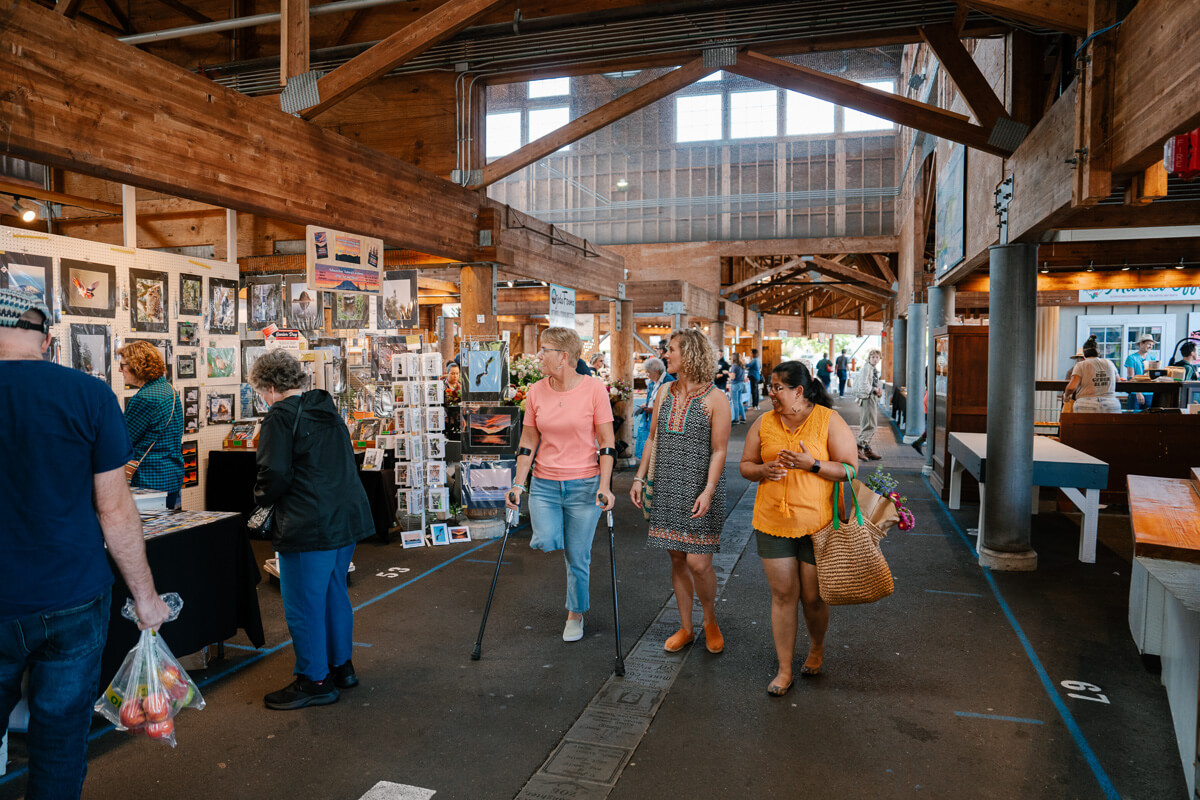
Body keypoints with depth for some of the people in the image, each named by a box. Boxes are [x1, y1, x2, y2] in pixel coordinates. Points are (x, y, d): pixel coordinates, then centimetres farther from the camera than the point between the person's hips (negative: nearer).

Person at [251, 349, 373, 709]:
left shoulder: (281, 417, -13)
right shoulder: (328, 411, 13)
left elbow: (275, 474, -20)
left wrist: (262, 495, 3)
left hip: (309, 527, -9)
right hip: (348, 517, 9)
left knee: (303, 605, 4)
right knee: (334, 593, 21)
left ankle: (314, 681, 15)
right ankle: (341, 666, 32)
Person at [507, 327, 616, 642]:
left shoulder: (594, 388, -9)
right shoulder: (536, 391, 1)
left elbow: (606, 441, -6)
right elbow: (528, 441, 6)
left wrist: (605, 486, -13)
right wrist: (518, 484, 0)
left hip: (584, 484, -3)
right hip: (544, 483, 3)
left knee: (577, 558, 4)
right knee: (545, 541, -21)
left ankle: (575, 615, 29)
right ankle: (575, 548, 15)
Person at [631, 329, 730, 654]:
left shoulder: (715, 399, -7)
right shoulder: (664, 394, 10)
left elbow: (719, 451, -10)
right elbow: (653, 439, 16)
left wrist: (708, 491, -19)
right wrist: (639, 477, 10)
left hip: (699, 490, -5)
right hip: (667, 488, 5)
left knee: (698, 562, -6)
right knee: (677, 560, 10)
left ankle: (710, 621, 21)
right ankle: (685, 628, 24)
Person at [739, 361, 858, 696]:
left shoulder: (829, 421, -6)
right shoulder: (764, 423, 5)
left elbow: (851, 469, -8)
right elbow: (744, 465, 11)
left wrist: (812, 464, -21)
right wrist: (763, 470, -11)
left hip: (817, 525, -2)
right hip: (772, 523, 3)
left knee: (813, 597, 9)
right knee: (782, 595, 6)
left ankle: (817, 648, 40)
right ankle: (784, 670, 18)